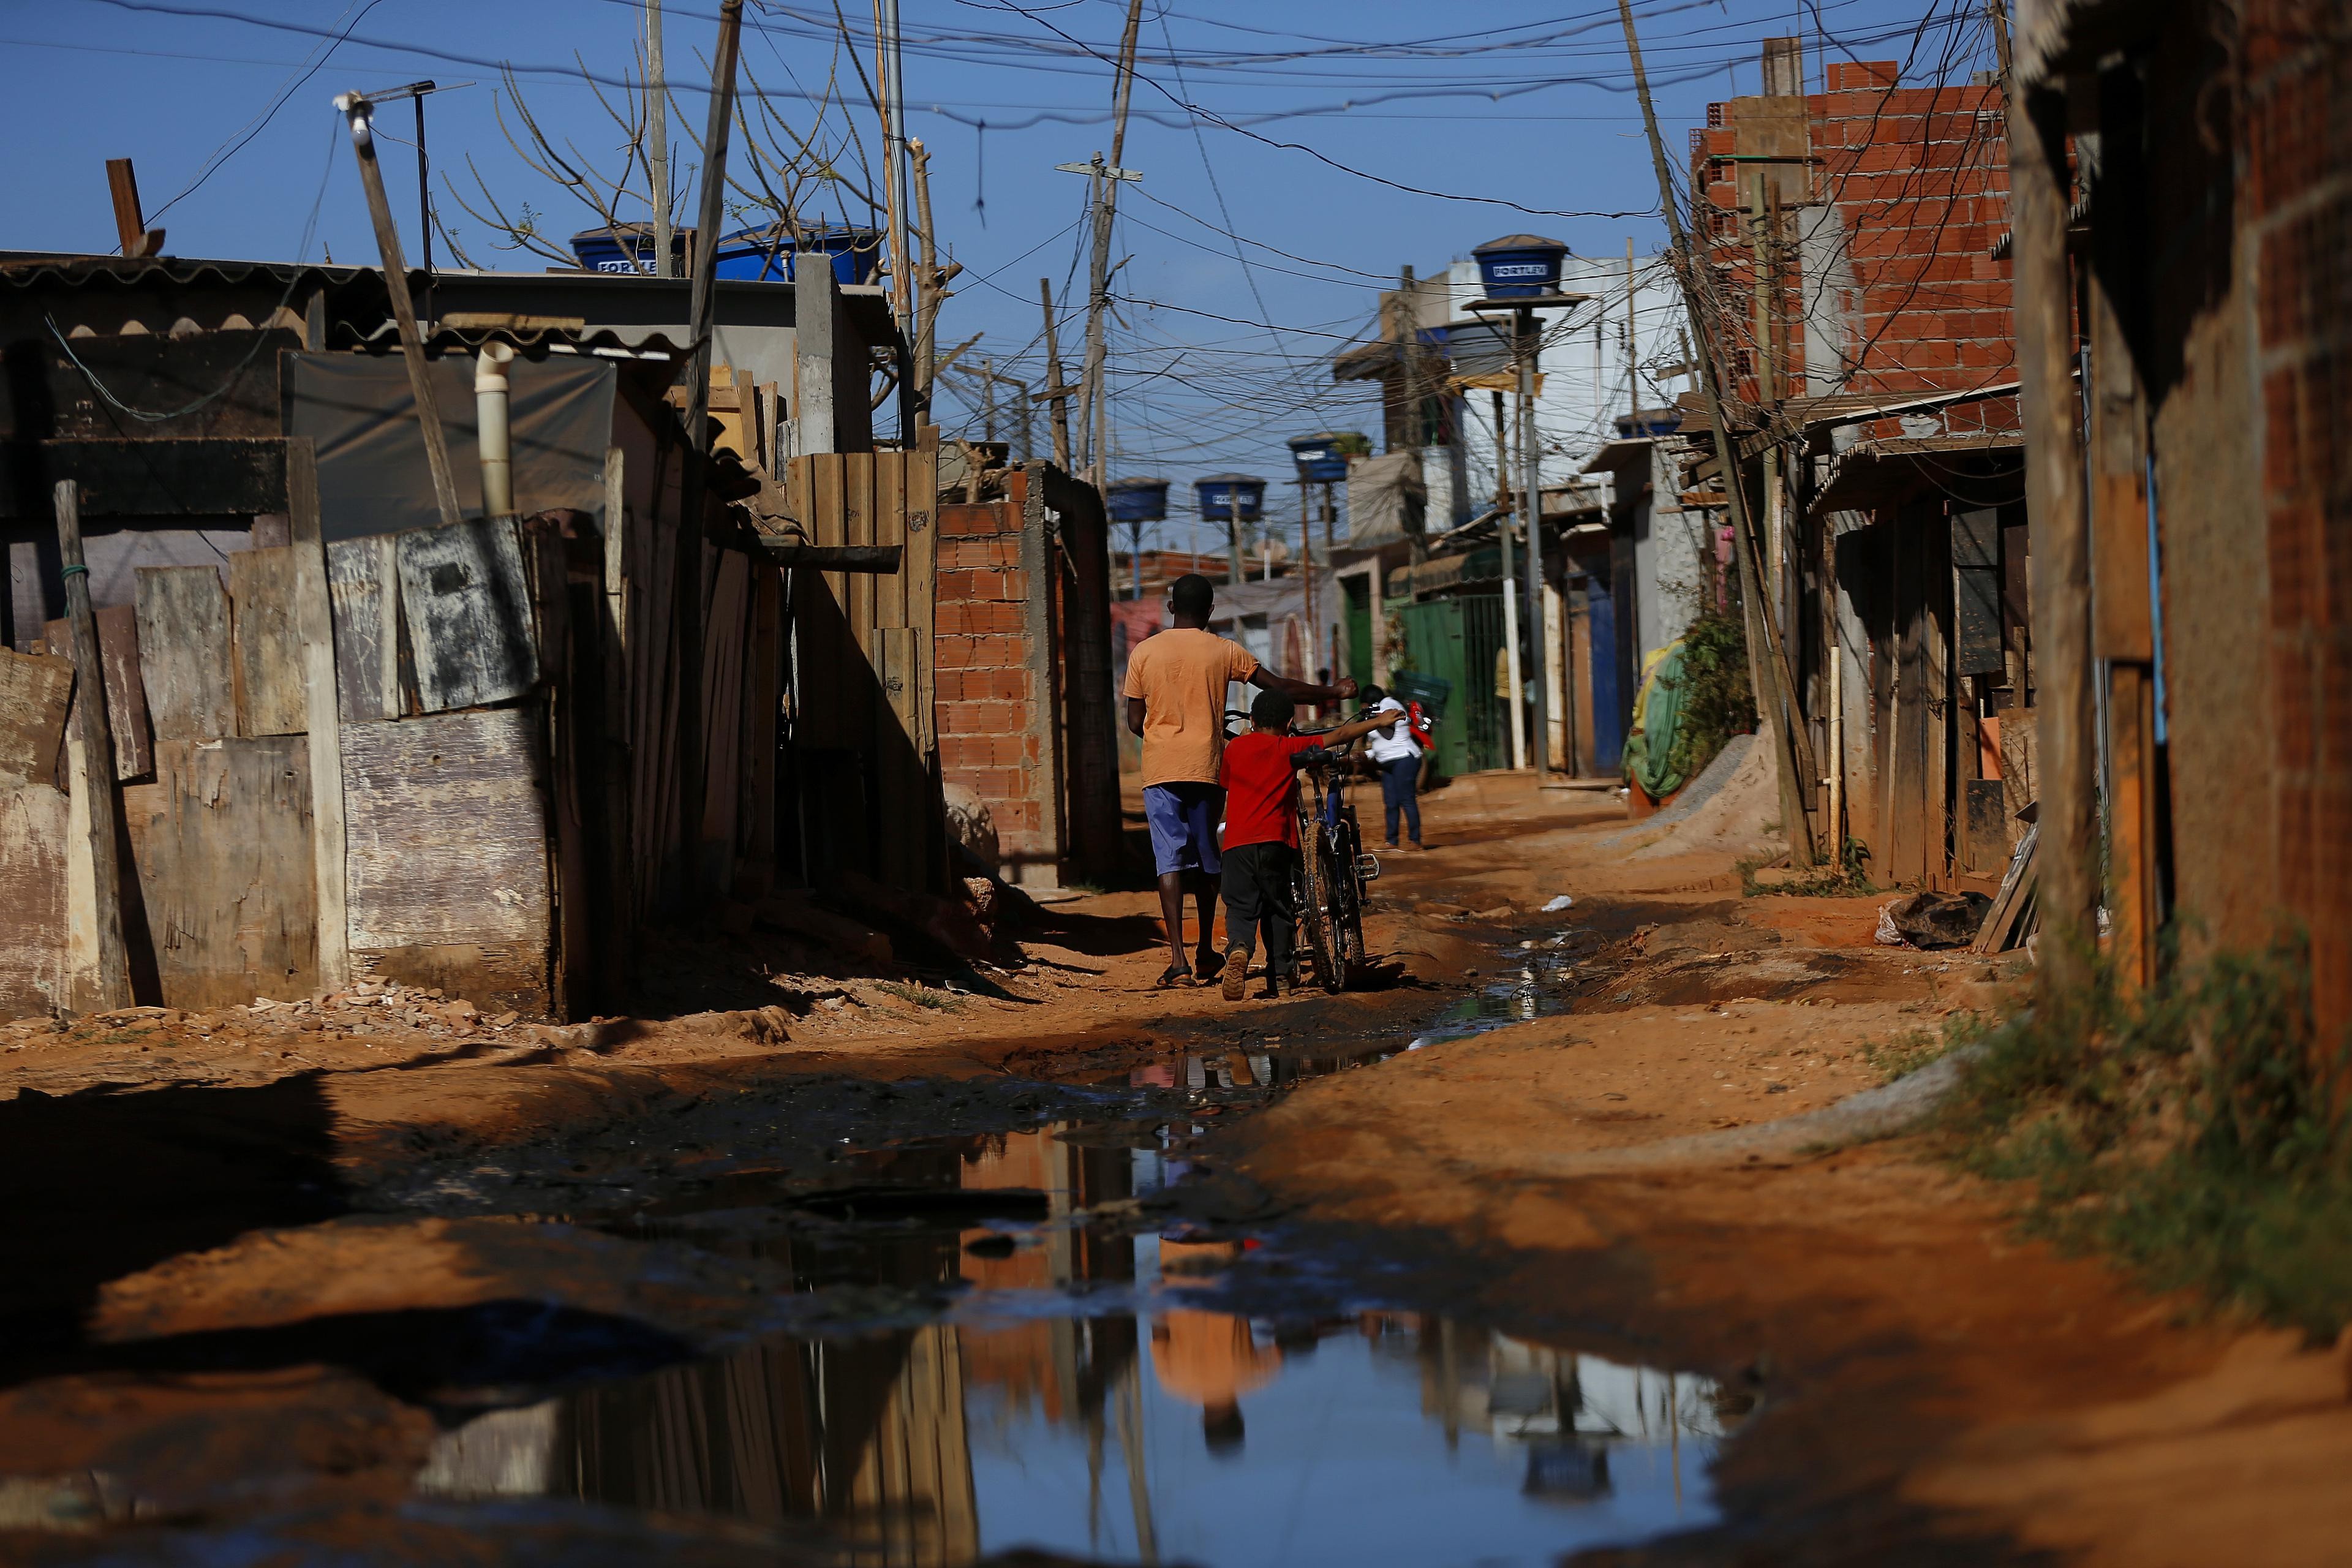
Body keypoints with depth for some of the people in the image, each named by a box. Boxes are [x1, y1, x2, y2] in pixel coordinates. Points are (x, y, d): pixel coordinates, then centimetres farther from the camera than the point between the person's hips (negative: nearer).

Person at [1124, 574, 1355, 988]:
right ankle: (1207, 954, 23)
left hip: (1160, 769, 0)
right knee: (1206, 860, 14)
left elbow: (1135, 721, 5)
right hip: (1205, 767, 0)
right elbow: (1281, 688, 4)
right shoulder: (1224, 652, 1)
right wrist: (1334, 692, 18)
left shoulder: (1144, 652, 2)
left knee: (1170, 860, -4)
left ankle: (1178, 961, -15)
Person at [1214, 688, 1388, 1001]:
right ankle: (1279, 976, 10)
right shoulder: (1290, 748, 5)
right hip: (1276, 841, -1)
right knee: (1278, 908, 13)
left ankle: (1238, 947, -28)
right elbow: (1339, 736, 9)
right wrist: (1380, 722, 18)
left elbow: (1223, 783, 25)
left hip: (1237, 843, 1)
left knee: (1241, 908, 2)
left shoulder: (1234, 747, 11)